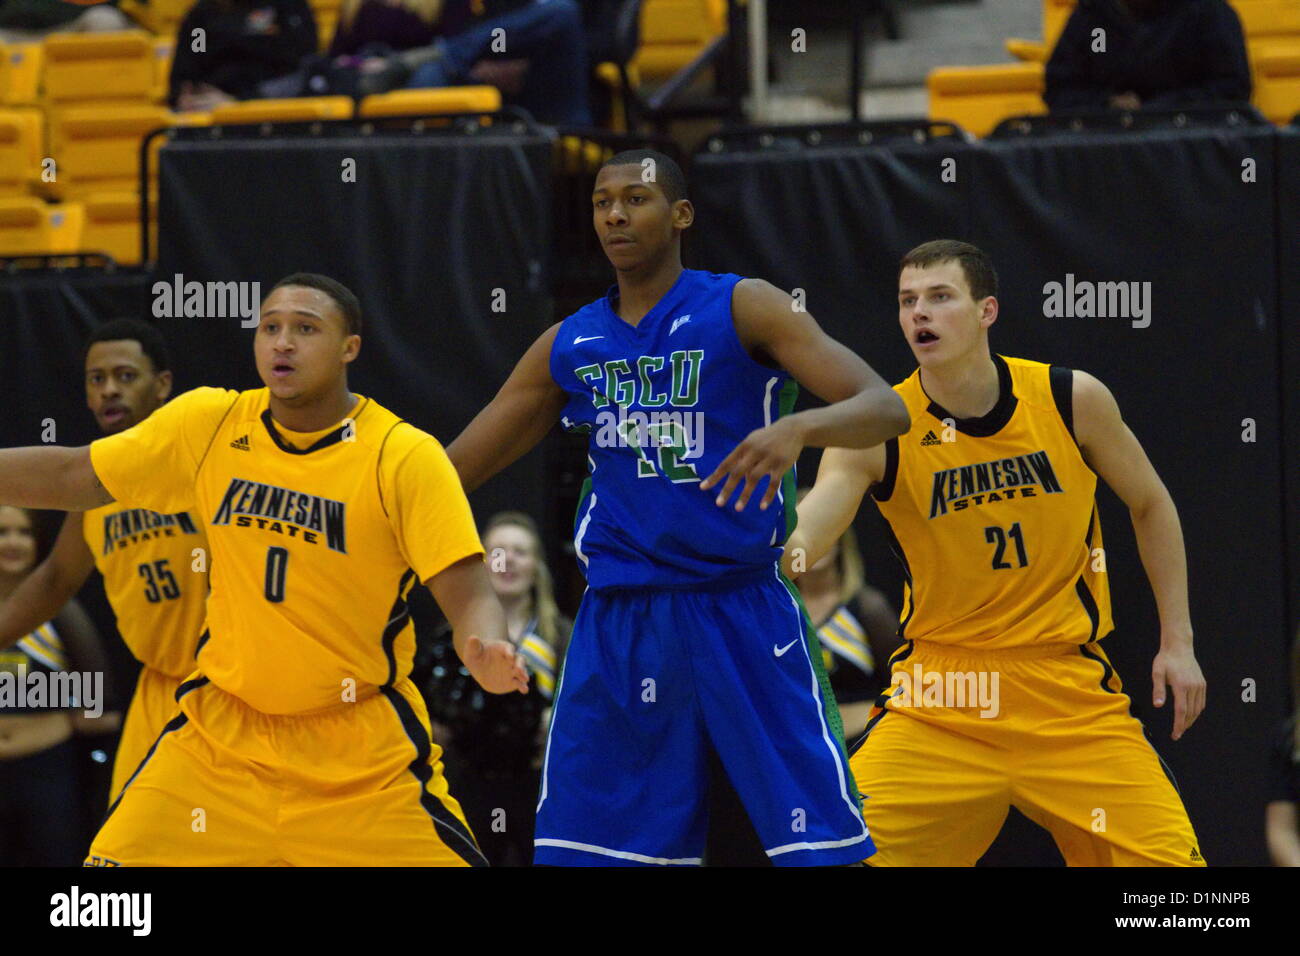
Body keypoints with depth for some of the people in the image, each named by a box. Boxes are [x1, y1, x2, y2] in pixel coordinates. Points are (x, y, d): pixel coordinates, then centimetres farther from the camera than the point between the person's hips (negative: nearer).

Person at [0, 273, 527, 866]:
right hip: (221, 729, 3)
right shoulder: (206, 425, -1)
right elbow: (76, 477, 9)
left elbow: (467, 595, -18)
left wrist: (487, 650, -39)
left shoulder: (406, 456, -12)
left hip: (363, 752, -3)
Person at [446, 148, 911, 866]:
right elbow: (447, 474, 16)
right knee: (570, 849, 1)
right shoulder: (568, 347, 10)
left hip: (742, 612, -4)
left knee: (823, 846, -10)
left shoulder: (741, 308, -3)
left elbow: (885, 409, -13)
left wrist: (797, 427, -33)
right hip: (617, 619, 4)